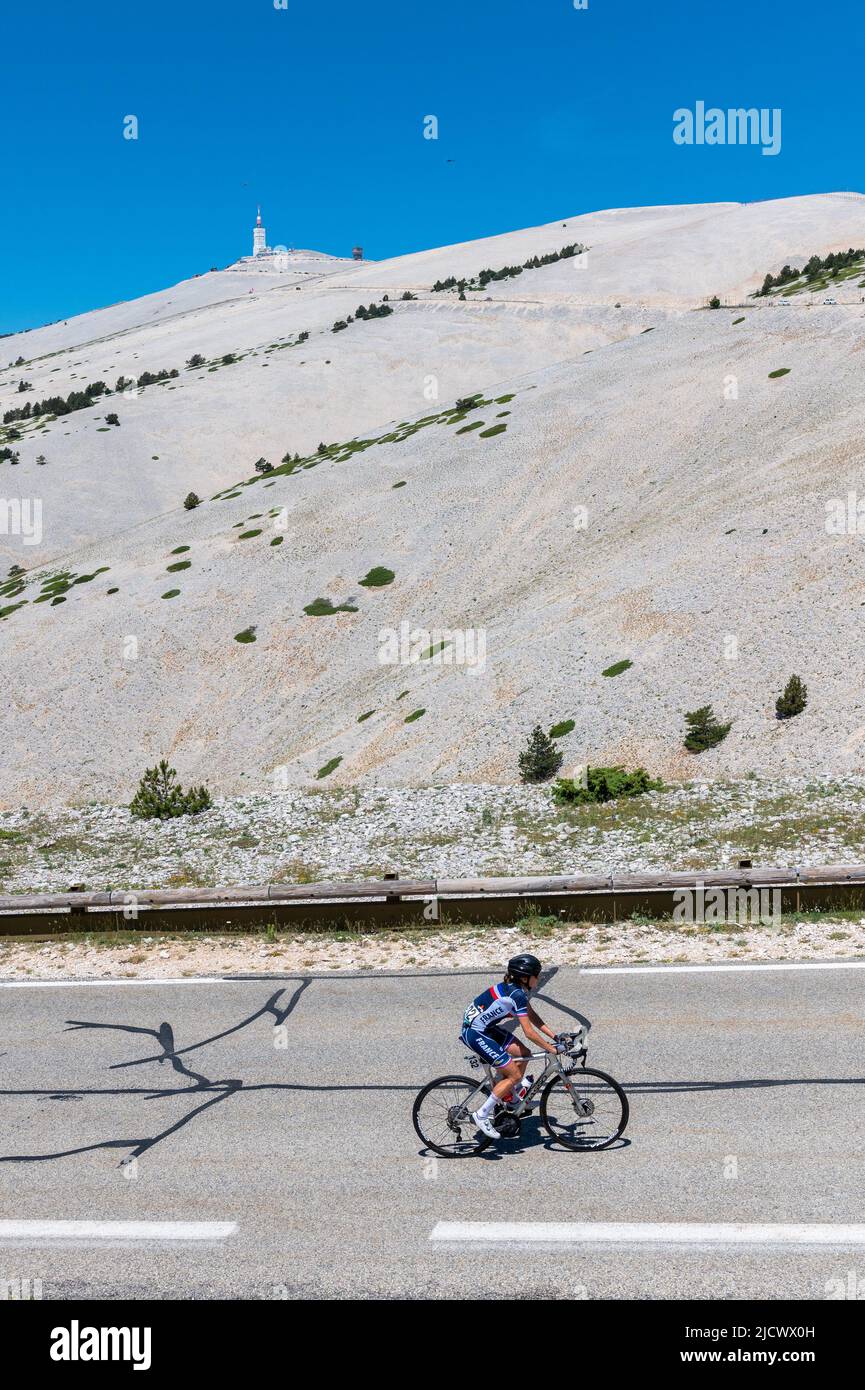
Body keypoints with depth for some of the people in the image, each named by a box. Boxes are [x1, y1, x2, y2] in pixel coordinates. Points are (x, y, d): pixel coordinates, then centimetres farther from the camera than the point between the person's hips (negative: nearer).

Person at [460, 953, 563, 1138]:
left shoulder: (516, 988, 5)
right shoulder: (517, 995, -24)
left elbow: (533, 1017, 12)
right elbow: (529, 1033, -22)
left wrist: (555, 1036, 7)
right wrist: (552, 1049, -13)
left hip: (486, 1027, 9)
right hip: (475, 1034, -9)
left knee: (523, 1054, 7)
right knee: (515, 1075, -5)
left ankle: (509, 1096, 23)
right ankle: (482, 1115, 2)